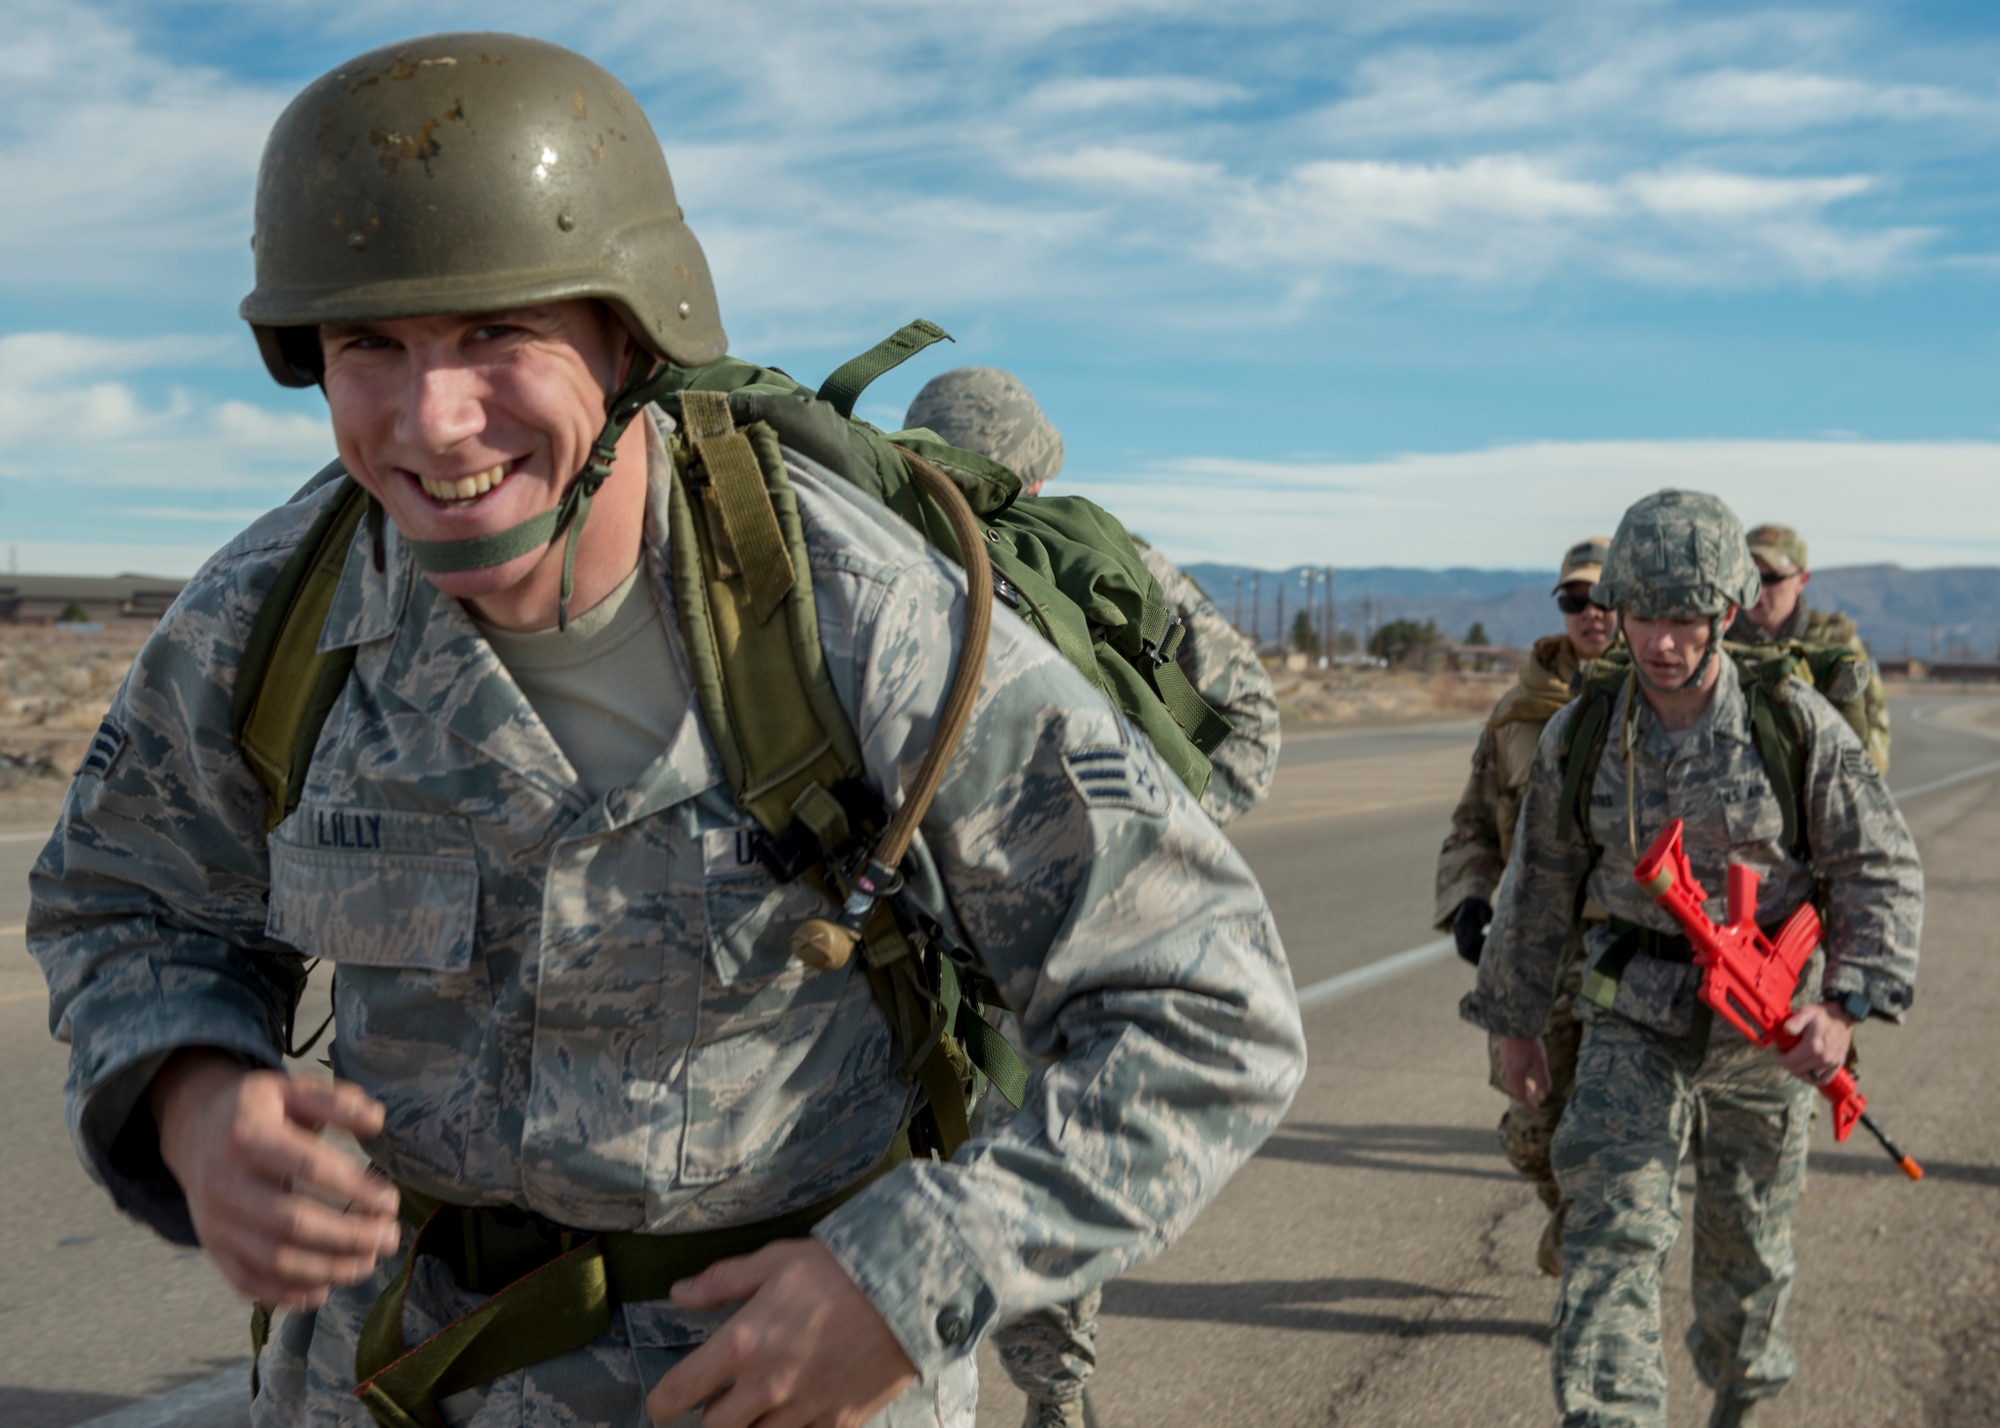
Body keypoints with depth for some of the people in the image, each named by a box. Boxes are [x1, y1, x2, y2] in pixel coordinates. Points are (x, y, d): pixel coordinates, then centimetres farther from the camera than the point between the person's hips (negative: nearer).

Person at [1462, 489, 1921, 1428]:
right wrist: (1513, 1019, 11)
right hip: (1634, 1018, 1)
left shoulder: (1798, 725, -13)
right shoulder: (1579, 737, -7)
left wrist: (1846, 1005, -20)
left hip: (1763, 1025, 0)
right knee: (1612, 1224, -14)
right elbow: (1539, 885, 5)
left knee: (1747, 1240, 16)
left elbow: (1884, 872, -7)